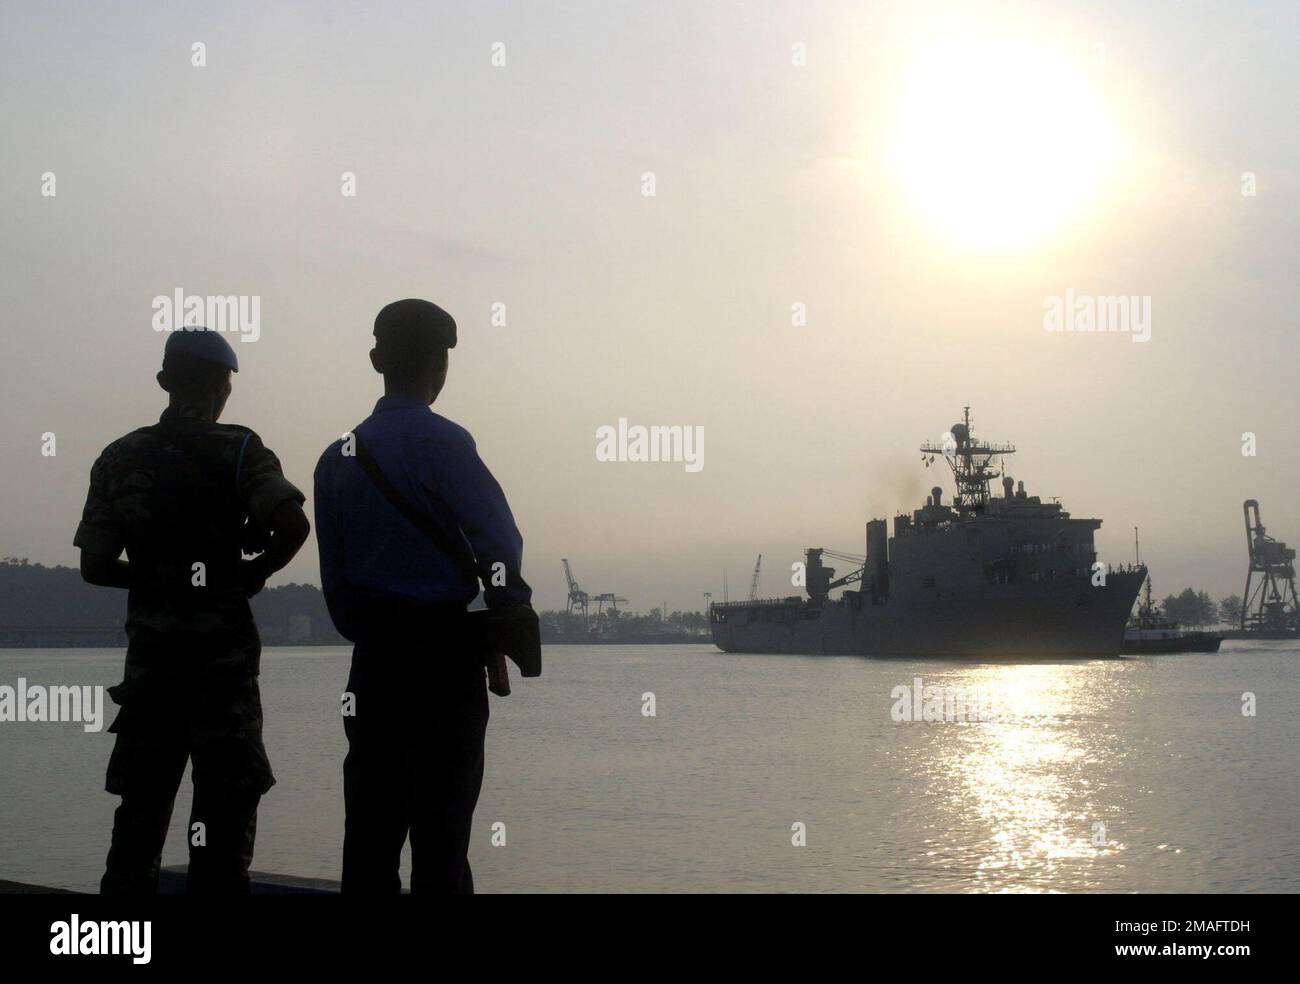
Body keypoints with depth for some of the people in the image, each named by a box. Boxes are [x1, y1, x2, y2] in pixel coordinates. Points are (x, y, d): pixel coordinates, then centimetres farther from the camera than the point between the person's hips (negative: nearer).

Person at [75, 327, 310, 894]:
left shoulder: (121, 458, 6)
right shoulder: (238, 451, -4)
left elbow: (95, 565, 2)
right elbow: (292, 523, -20)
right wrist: (257, 571, -3)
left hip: (150, 647, 4)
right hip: (222, 645, -3)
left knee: (142, 799, 12)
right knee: (227, 795, 2)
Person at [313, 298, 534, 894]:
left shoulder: (338, 458, 9)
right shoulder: (440, 443, -10)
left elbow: (334, 583, 10)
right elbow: (500, 544, -13)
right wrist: (509, 614, 4)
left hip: (372, 660, 6)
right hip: (443, 655, -6)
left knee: (370, 828, 8)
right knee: (440, 829, -2)